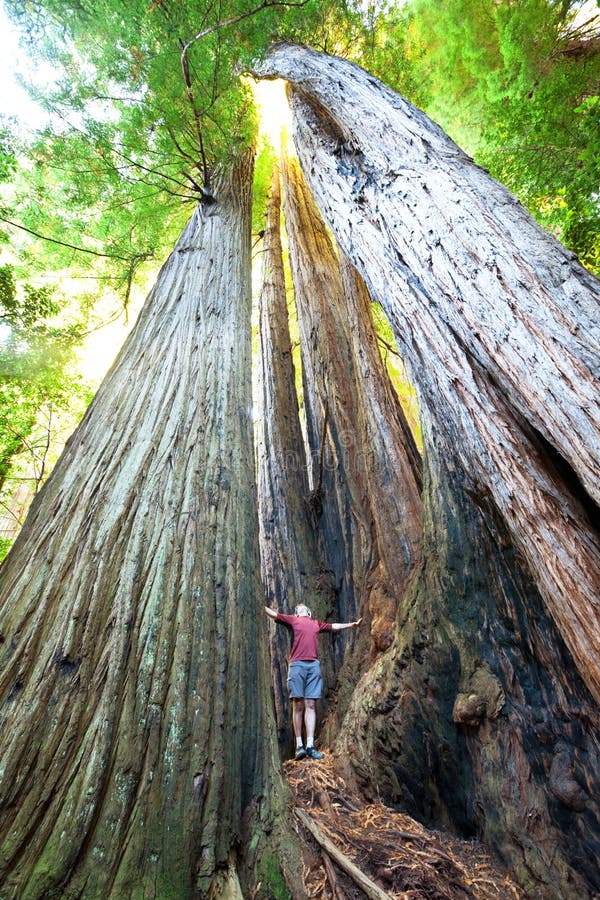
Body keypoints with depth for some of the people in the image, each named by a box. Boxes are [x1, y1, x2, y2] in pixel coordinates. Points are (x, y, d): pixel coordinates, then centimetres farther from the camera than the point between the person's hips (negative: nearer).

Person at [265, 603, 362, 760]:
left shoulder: (316, 624, 23)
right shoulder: (292, 620, 14)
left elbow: (334, 626, 33)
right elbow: (273, 614, 10)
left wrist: (352, 624, 38)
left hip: (314, 665, 3)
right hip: (297, 664, -3)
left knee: (311, 705, -1)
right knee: (298, 705, -3)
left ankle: (310, 746, 0)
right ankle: (299, 745, 2)